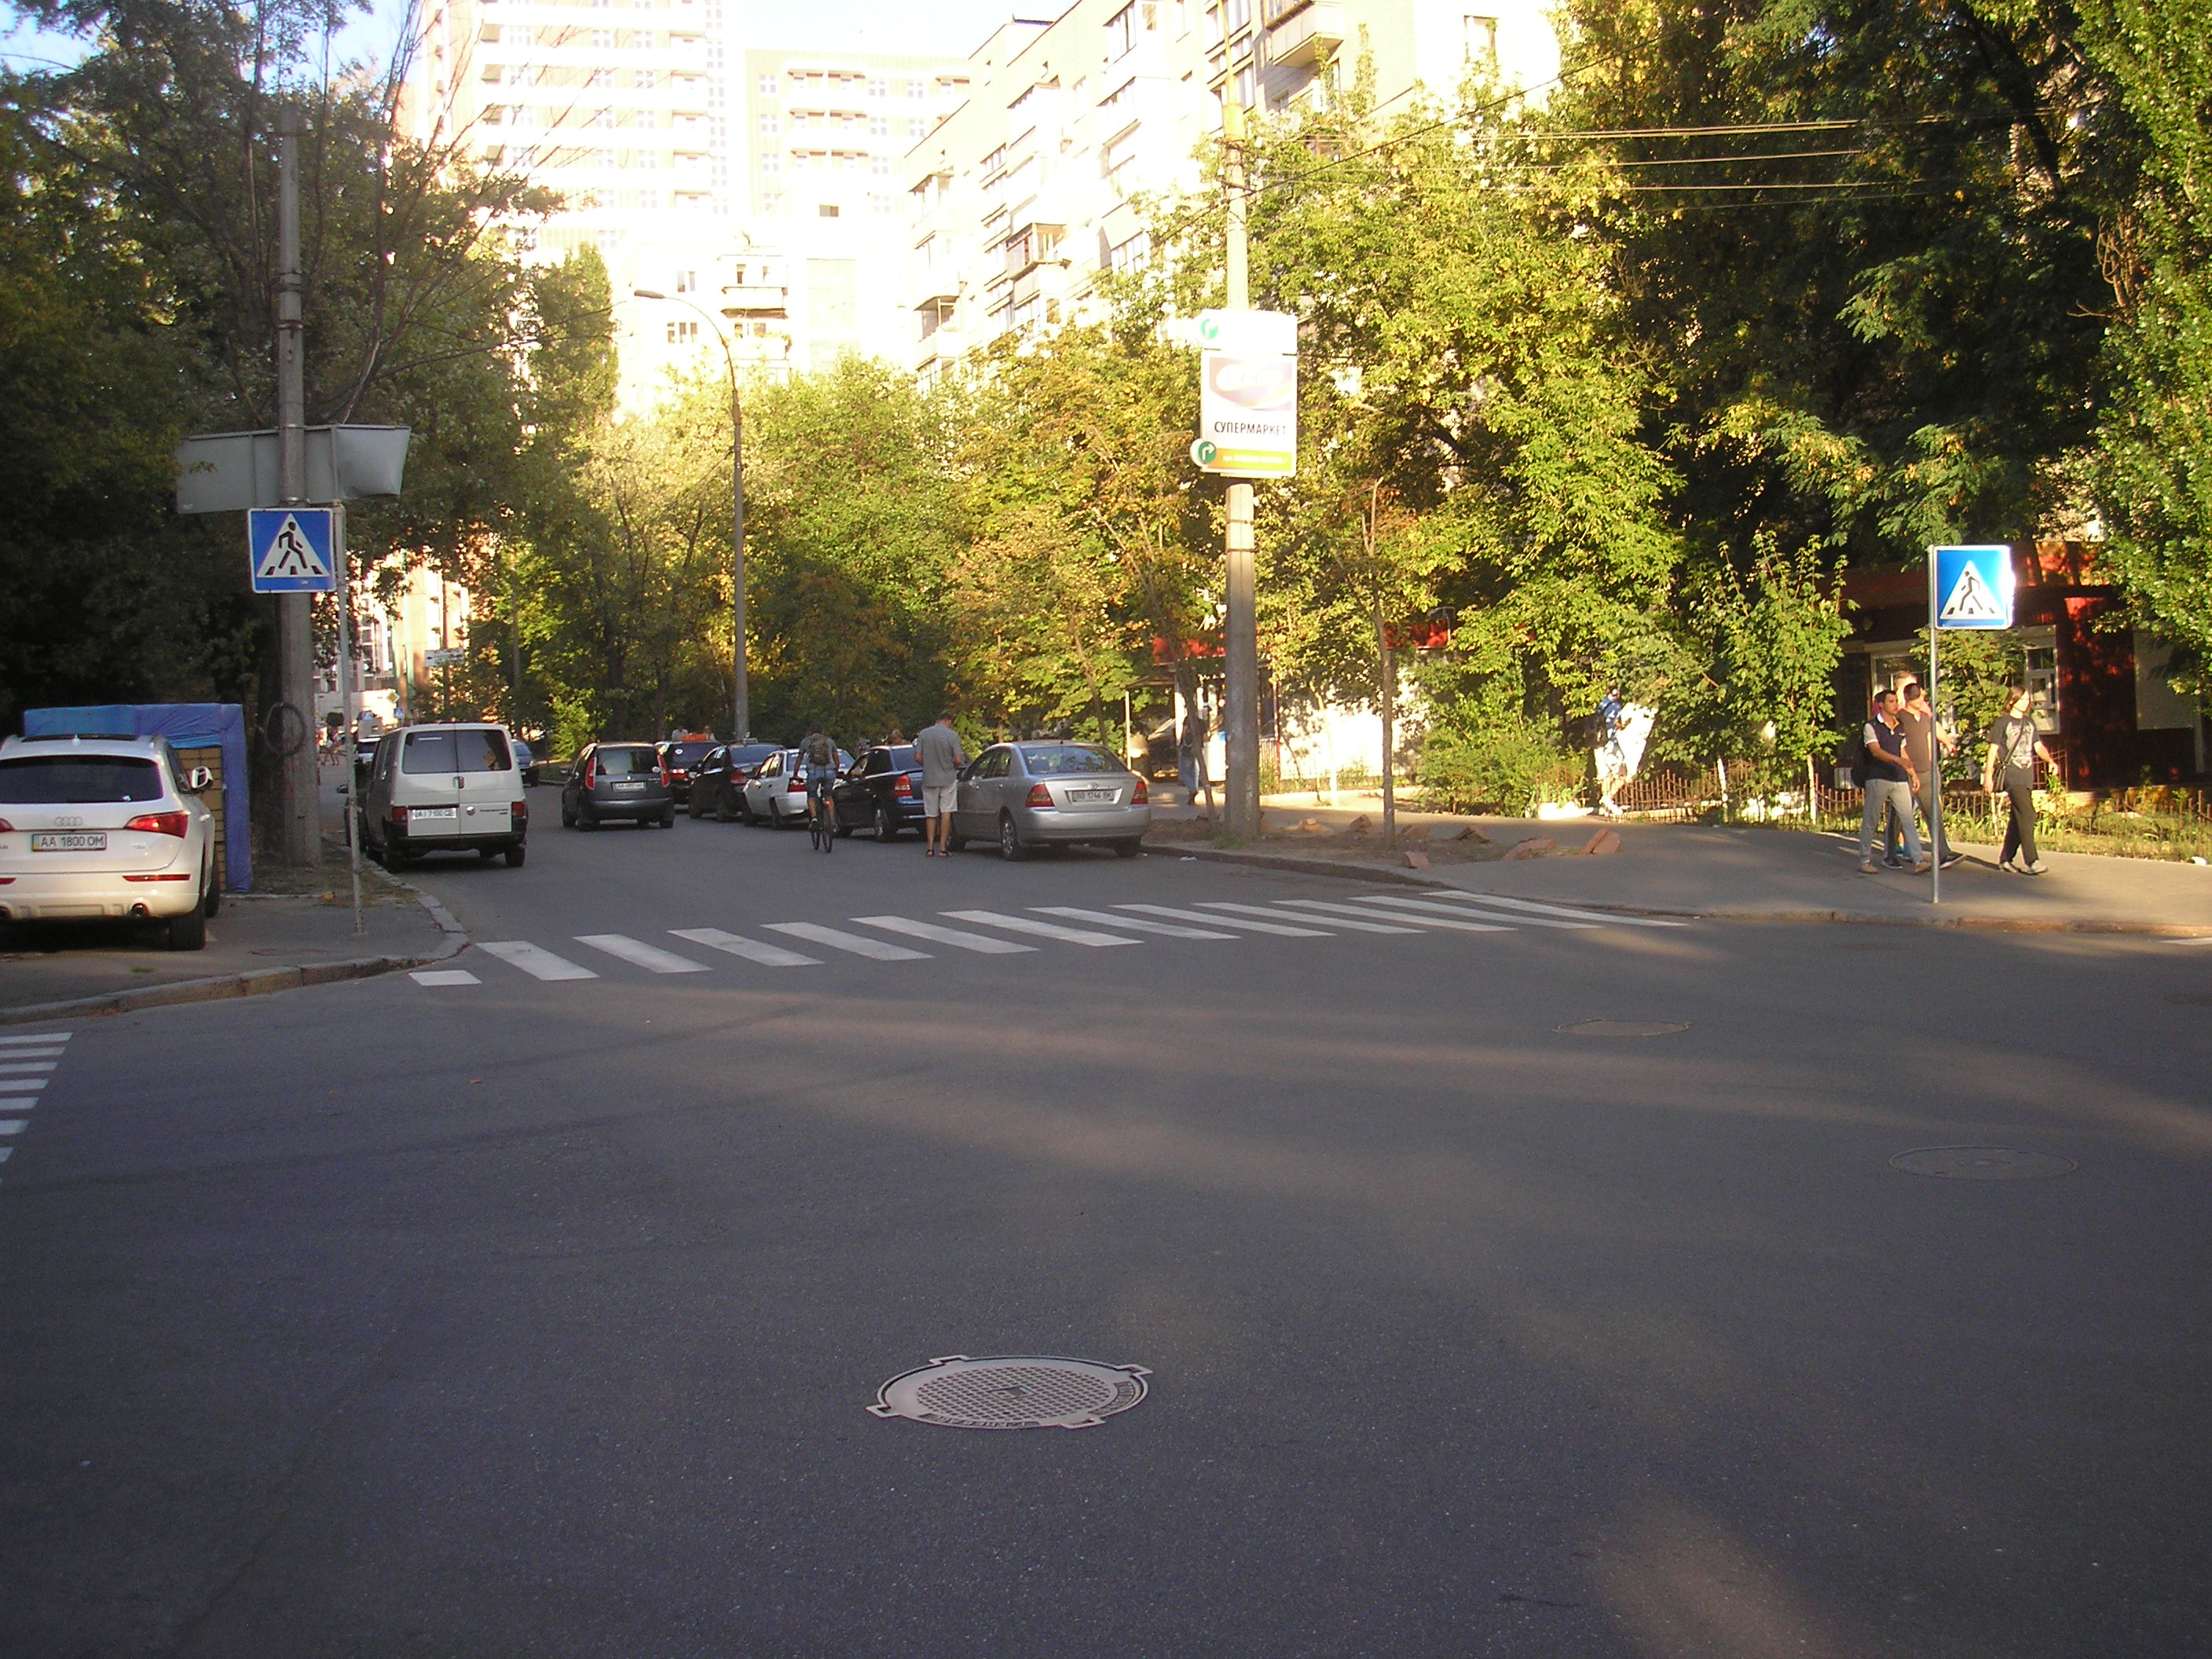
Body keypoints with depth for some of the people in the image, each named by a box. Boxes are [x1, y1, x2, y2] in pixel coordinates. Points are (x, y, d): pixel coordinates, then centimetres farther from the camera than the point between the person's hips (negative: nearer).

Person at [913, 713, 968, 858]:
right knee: (946, 813, 2)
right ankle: (943, 848, -2)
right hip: (948, 779, -2)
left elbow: (918, 757, -1)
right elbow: (958, 760, -11)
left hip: (929, 779, 2)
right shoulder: (952, 735, -8)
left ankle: (930, 848, 8)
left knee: (930, 814, 10)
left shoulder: (923, 734, 0)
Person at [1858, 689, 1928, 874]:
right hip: (1878, 779, -5)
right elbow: (1876, 751, -17)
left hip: (1900, 780, 5)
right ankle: (1864, 860, 13)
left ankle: (1918, 861, -12)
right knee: (1871, 821, 1)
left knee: (1908, 819, -4)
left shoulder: (1900, 728, 17)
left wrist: (1913, 774, 21)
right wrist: (1899, 760, -30)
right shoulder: (1871, 727, -3)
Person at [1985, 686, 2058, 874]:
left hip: (2027, 776, 7)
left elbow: (2038, 746, 16)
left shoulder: (2029, 723, 18)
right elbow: (1993, 749, -1)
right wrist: (1988, 775, -6)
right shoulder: (2002, 722, 0)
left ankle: (2005, 859, 19)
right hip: (2010, 774, -7)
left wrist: (2050, 760, -4)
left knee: (2019, 818, 9)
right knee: (2027, 814, -18)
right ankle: (2031, 861, -21)